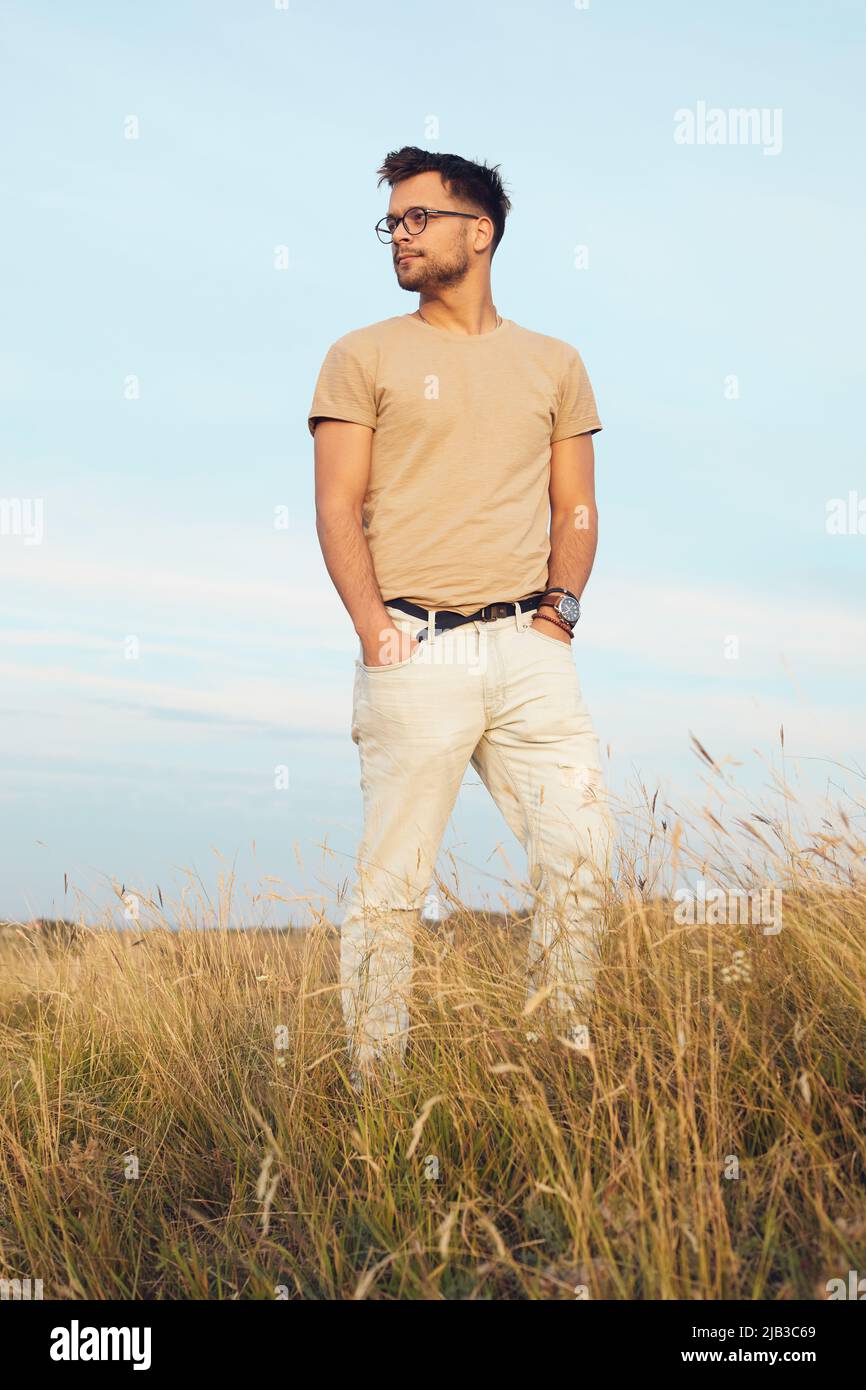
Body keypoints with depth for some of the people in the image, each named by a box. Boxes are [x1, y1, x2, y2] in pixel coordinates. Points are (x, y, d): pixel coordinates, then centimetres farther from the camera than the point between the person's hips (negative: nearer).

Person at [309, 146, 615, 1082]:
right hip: (413, 650, -3)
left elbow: (575, 508, 16)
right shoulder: (364, 357, 8)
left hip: (529, 645, 3)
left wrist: (560, 607, -1)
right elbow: (338, 509, 1)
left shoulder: (553, 364, 17)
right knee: (391, 881, -2)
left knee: (582, 848, -3)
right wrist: (377, 633, -10)